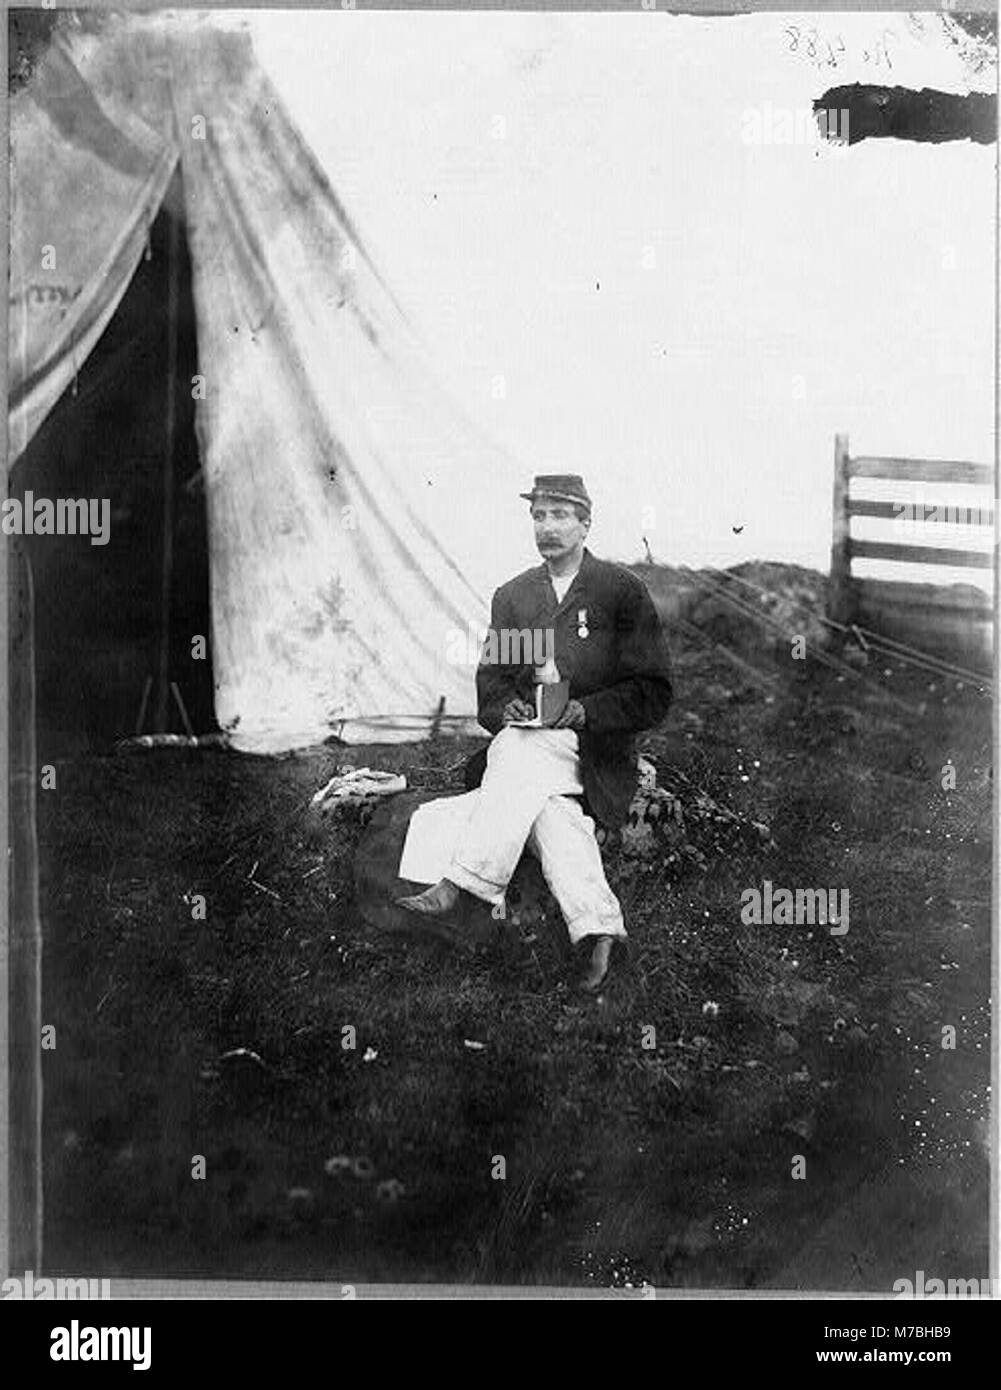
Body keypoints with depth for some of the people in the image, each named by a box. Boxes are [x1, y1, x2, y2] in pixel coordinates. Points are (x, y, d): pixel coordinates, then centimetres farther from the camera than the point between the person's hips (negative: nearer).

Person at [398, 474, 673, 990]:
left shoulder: (622, 591, 2)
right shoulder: (511, 596, 16)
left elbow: (654, 694, -1)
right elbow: (491, 676, 21)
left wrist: (585, 710, -15)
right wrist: (504, 706, -3)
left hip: (595, 748, -3)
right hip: (526, 739, 4)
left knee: (521, 756, -34)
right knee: (547, 807, -31)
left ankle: (456, 886, -37)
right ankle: (597, 930, -42)